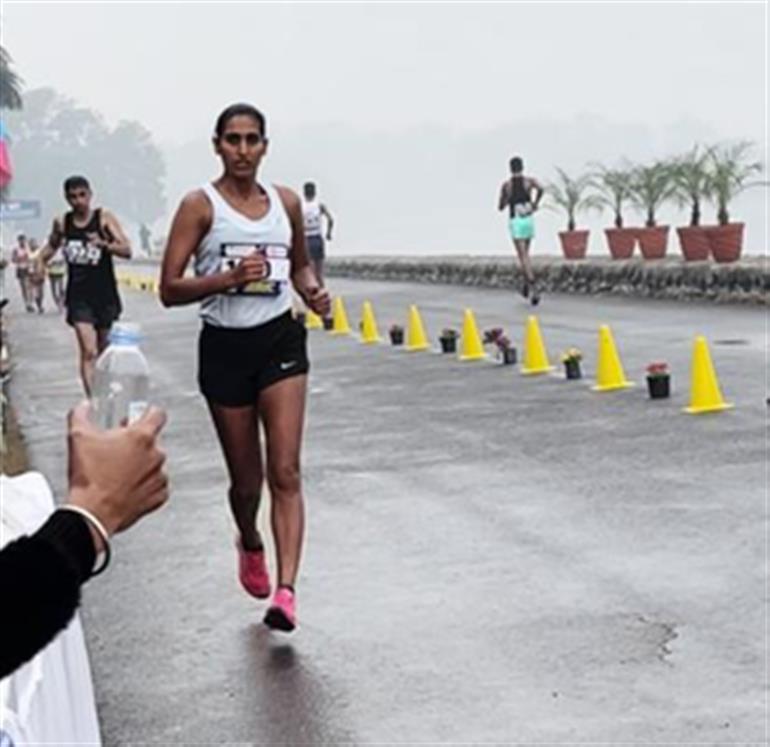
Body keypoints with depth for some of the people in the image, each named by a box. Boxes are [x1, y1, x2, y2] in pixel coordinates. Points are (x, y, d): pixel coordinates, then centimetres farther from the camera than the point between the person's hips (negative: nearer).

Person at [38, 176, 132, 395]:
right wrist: (38, 264, -2)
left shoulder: (104, 218, -6)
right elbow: (51, 246, 18)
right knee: (88, 351, -14)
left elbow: (127, 250, -15)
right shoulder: (61, 222, 1)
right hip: (79, 296, 0)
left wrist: (104, 244, -31)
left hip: (105, 294, 0)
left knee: (103, 350, 15)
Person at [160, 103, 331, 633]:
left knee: (286, 471, -10)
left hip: (280, 340, 2)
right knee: (246, 480, 10)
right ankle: (250, 544, 43)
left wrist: (314, 291, 0)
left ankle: (286, 592, -13)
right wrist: (229, 277, -25)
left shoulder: (286, 202, 6)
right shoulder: (200, 206, -6)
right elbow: (170, 290, -10)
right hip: (225, 346, -2)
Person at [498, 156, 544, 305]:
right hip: (529, 220, 2)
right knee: (525, 252, 24)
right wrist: (535, 203, -3)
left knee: (523, 256, -8)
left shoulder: (506, 185, 2)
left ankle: (534, 290, -23)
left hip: (515, 221, -2)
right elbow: (540, 190, -20)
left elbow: (500, 207, 7)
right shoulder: (529, 181, 3)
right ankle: (526, 286, 24)